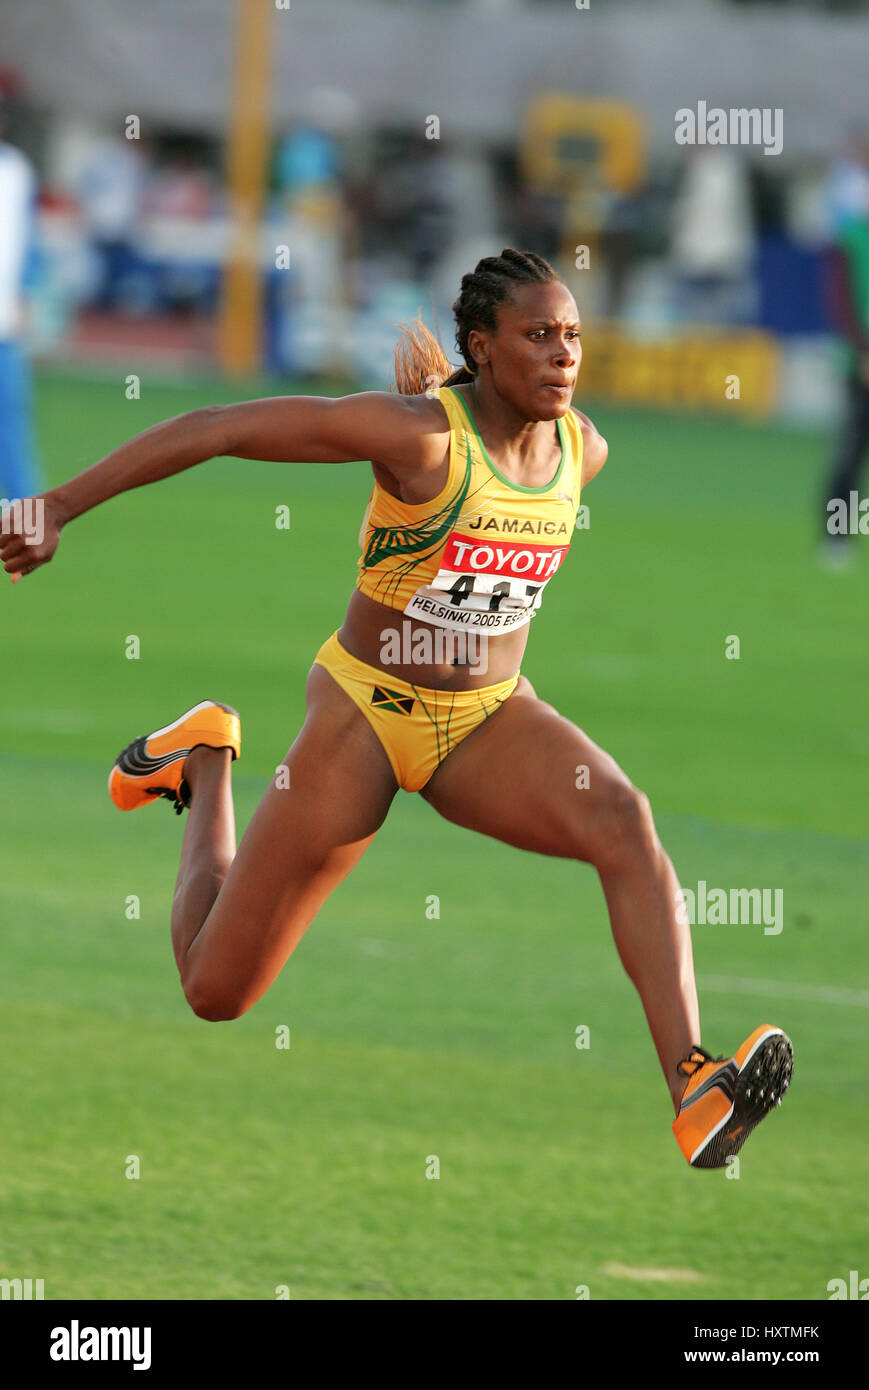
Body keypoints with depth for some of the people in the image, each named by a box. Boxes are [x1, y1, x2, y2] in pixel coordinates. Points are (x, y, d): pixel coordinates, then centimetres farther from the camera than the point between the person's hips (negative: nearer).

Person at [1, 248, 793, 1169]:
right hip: (365, 713, -4)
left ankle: (695, 1097, -39)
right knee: (214, 991, 4)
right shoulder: (418, 431, -21)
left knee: (624, 823, -29)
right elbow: (214, 429, -20)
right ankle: (207, 764, 34)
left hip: (489, 722, 4)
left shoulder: (583, 450, -4)